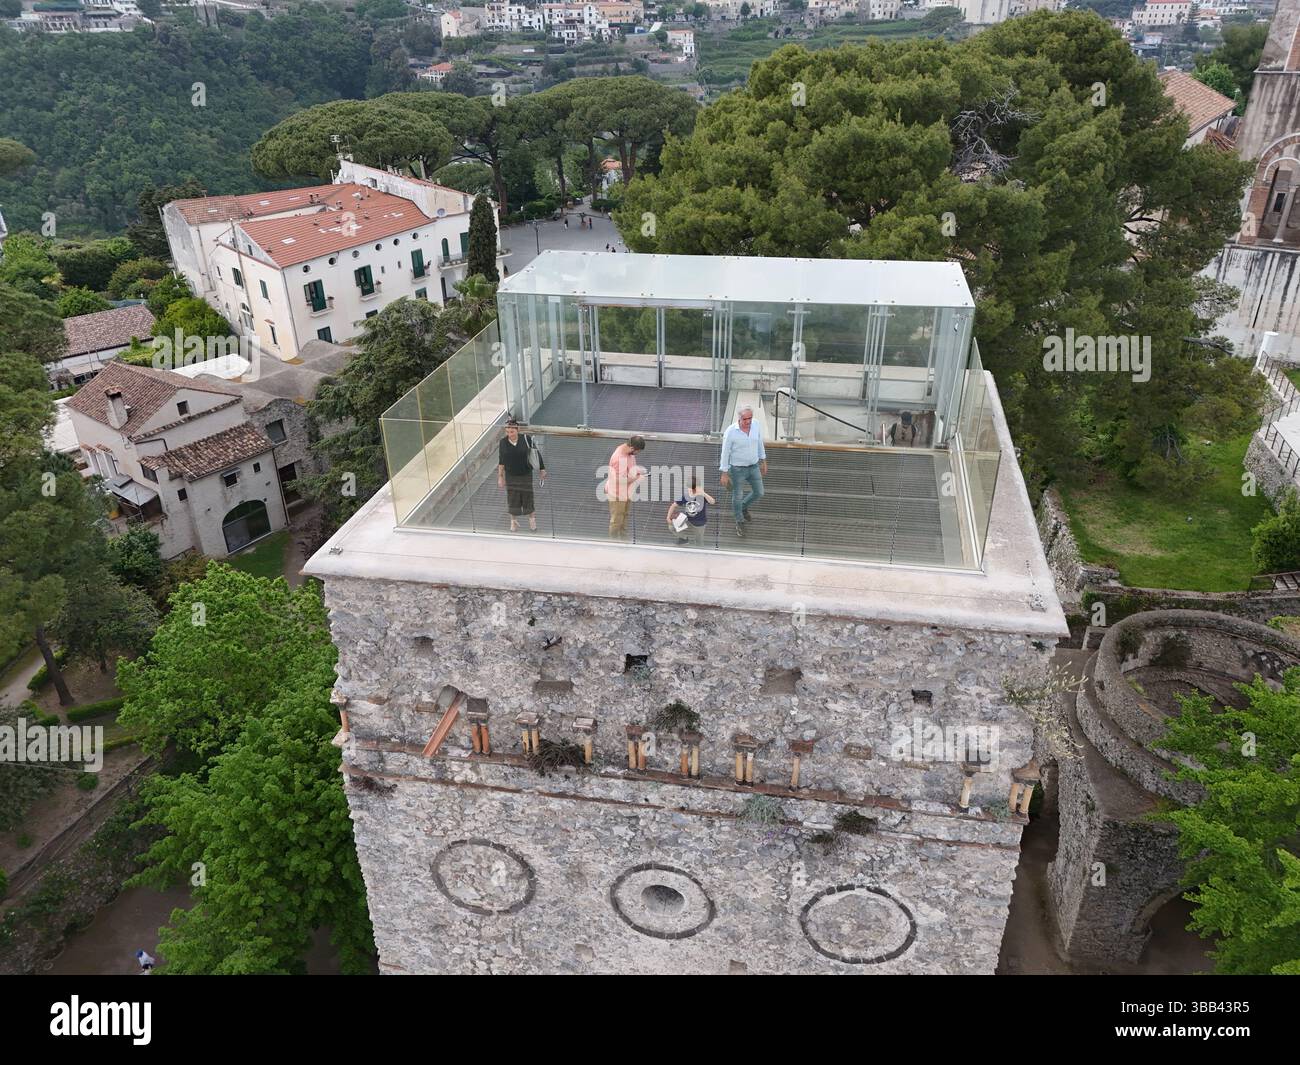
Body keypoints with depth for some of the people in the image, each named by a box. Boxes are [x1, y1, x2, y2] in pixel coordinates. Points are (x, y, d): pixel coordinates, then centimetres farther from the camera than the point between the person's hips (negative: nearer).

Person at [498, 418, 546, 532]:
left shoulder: (526, 439, -14)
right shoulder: (503, 443, -9)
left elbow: (536, 453, -3)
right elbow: (501, 461, 0)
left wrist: (542, 469, 0)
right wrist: (500, 476, 3)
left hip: (526, 474, -1)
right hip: (511, 476, 1)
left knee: (528, 497, 9)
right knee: (512, 499, 9)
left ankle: (532, 519, 34)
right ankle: (514, 521, 30)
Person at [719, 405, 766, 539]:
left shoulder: (756, 426, -10)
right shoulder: (731, 431, -24)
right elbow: (725, 453, -16)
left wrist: (763, 462, 14)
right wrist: (724, 474, -12)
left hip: (753, 467, 5)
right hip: (737, 469, -5)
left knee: (759, 493, 16)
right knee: (737, 497, 12)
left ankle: (744, 507, 46)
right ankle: (740, 523, 35)